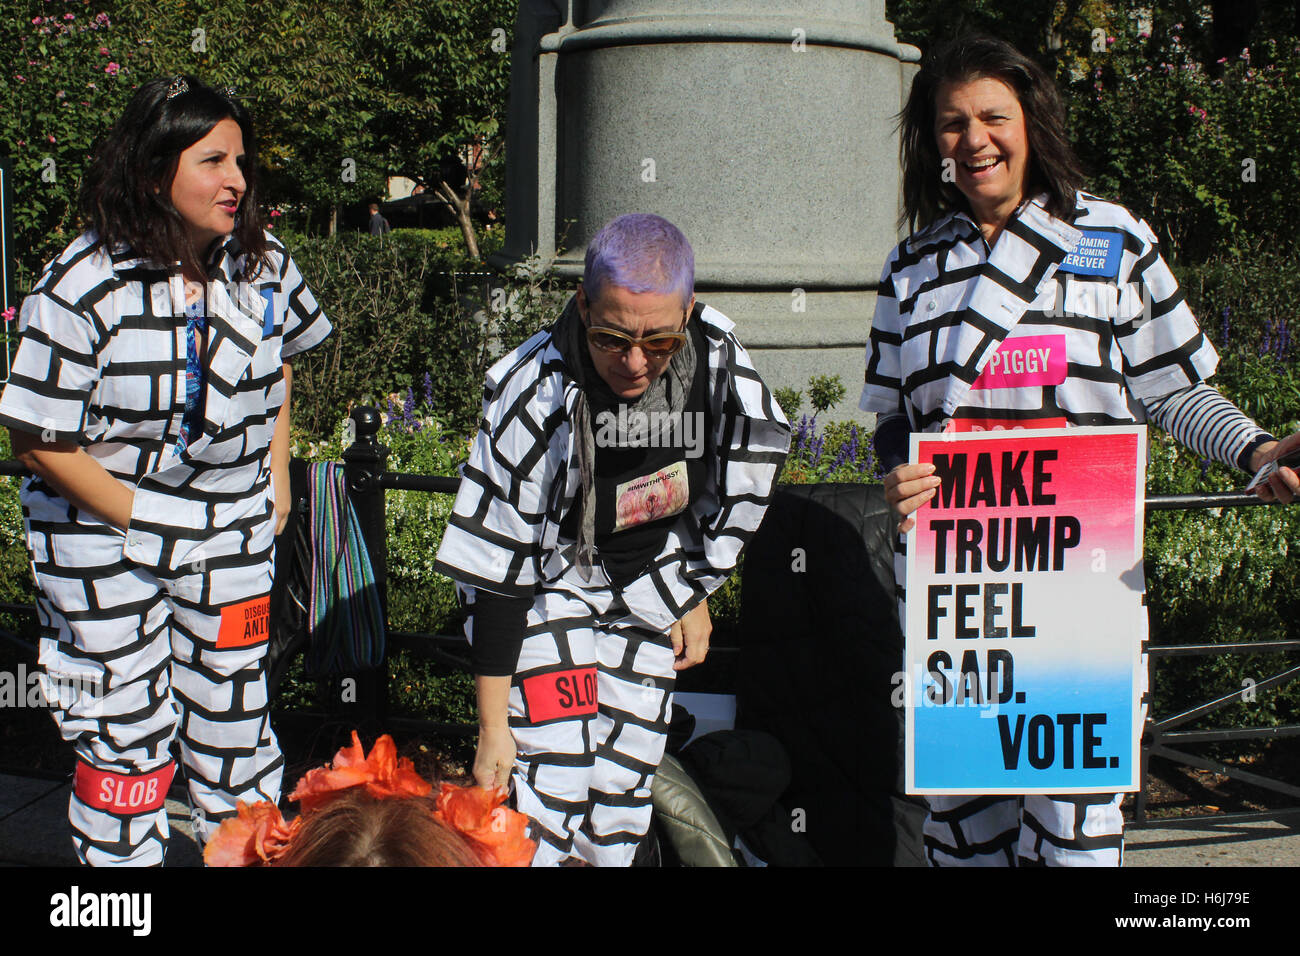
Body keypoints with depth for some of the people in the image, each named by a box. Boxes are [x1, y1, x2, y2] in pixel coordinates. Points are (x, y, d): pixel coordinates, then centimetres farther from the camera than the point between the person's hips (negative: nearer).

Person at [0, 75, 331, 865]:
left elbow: (283, 355, 17)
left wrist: (277, 475, 11)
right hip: (102, 537, -3)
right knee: (123, 729, 8)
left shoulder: (263, 264, -5)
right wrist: (139, 518, -14)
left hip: (233, 531, 4)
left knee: (234, 719, 14)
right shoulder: (83, 286, -19)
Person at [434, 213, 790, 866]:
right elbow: (497, 573, -22)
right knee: (552, 776, -15)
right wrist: (492, 728, -18)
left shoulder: (718, 355, -19)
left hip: (652, 588, 4)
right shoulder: (534, 396, -29)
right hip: (554, 583, -3)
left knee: (625, 783, 4)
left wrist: (698, 594, 9)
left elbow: (745, 483, 2)